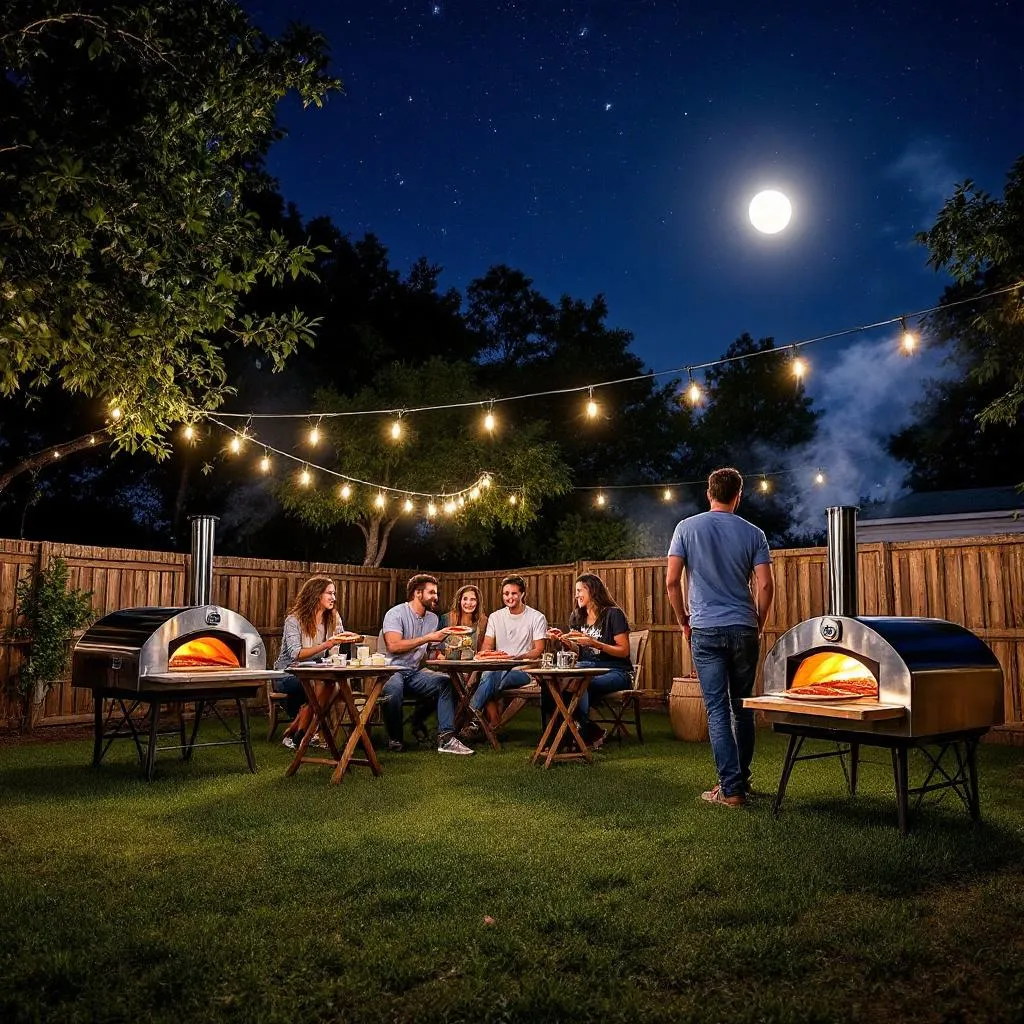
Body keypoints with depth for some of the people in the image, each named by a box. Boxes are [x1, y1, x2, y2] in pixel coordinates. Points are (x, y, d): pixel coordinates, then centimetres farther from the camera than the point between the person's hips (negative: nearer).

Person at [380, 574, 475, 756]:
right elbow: (393, 646, -24)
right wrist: (428, 638, -22)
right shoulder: (396, 614, -9)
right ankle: (395, 739, -14)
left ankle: (446, 737, -19)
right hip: (391, 671, -7)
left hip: (415, 672, 7)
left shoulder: (432, 618, 13)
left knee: (446, 681, -17)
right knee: (393, 687, -39)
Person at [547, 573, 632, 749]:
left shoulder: (613, 614, -2)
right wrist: (563, 640, 2)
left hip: (615, 672, -6)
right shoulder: (577, 617, 19)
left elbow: (624, 651, -7)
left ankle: (589, 732, -17)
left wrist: (594, 643, -17)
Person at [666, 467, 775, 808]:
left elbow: (672, 581, -4)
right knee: (742, 707, 14)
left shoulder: (687, 528, 0)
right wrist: (757, 626, 12)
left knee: (718, 709, 0)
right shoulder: (753, 533, 3)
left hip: (706, 630, -2)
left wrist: (684, 622, 8)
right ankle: (742, 779, 24)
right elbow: (765, 585, -2)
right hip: (744, 630, 2)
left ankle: (731, 788, 0)